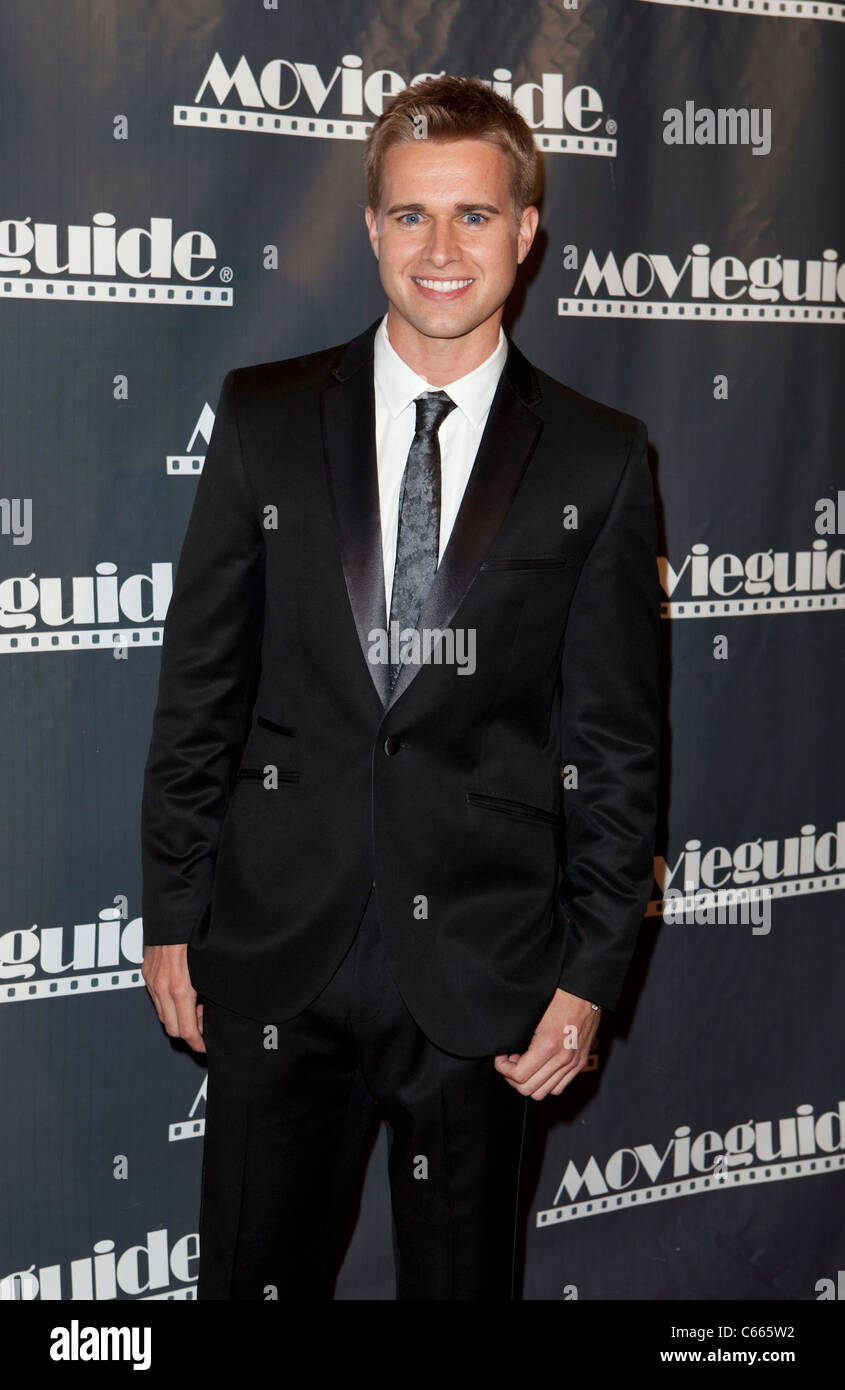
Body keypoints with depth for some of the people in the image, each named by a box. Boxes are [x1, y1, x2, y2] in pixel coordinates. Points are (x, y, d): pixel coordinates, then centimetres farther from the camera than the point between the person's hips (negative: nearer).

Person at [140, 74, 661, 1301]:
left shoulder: (600, 460, -2)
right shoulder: (264, 419, 1)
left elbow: (616, 739, 0)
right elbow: (200, 685, 3)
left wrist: (592, 969, -3)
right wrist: (172, 910, 2)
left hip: (479, 964, -1)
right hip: (275, 941, 1)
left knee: (463, 1271, 16)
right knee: (254, 1269, 14)